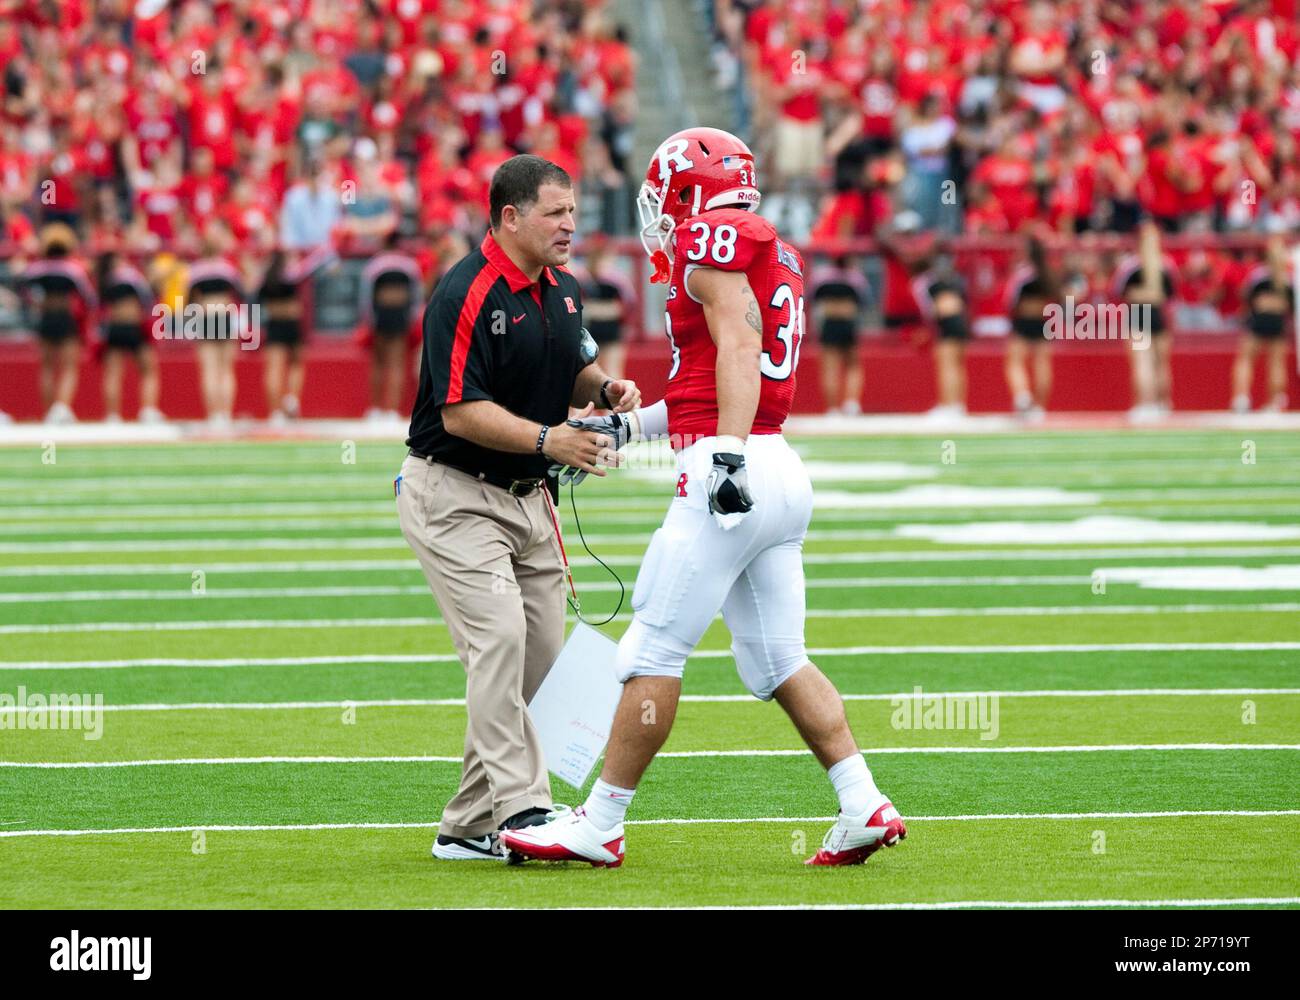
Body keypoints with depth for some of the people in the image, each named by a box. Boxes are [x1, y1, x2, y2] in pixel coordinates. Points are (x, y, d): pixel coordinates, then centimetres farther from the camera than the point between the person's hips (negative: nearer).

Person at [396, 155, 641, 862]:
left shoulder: (563, 289, 8)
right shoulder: (466, 294, -19)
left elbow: (574, 368, 21)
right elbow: (460, 412, -22)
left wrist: (605, 389, -1)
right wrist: (547, 440, -31)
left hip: (528, 497, 9)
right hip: (453, 494, -8)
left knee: (541, 656, 6)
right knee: (500, 633, -22)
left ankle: (469, 827, 12)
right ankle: (520, 805, -24)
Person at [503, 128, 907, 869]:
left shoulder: (714, 244, -4)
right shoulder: (771, 256, 24)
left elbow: (739, 350, -18)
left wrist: (728, 452, -28)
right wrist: (625, 427, 32)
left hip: (730, 476, -9)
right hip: (781, 474, 9)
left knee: (654, 649, -4)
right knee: (778, 661, 10)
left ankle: (601, 824, 0)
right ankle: (865, 807, 2)